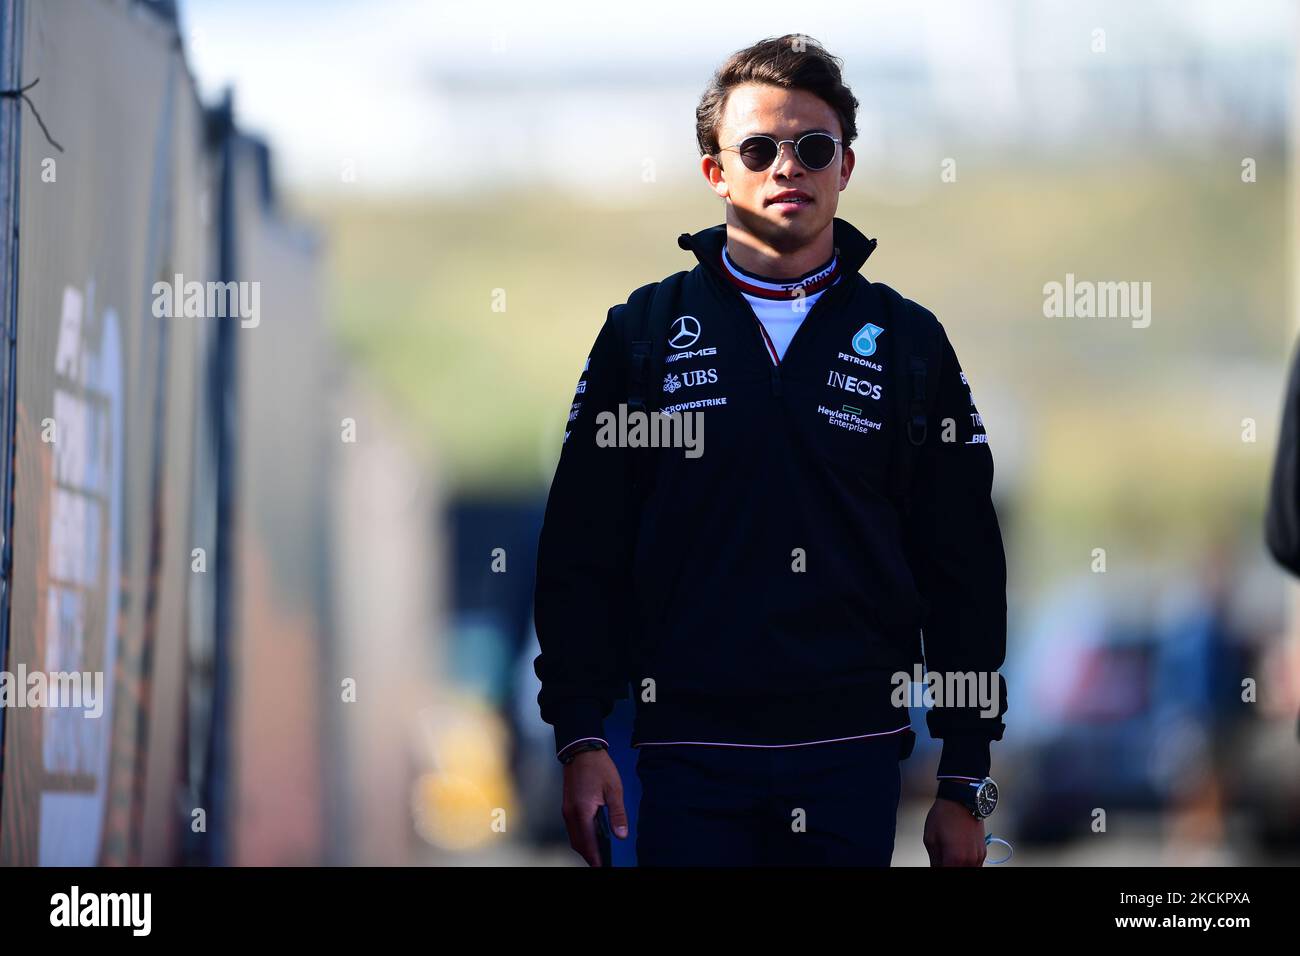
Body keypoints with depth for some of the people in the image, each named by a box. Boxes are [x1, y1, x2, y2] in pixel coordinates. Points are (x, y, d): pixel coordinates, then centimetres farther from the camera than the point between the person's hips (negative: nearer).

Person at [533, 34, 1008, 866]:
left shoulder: (908, 342, 8)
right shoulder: (644, 331, 7)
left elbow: (964, 570, 8)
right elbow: (581, 551, 5)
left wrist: (967, 781, 3)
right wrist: (581, 736, -4)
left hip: (854, 756, 1)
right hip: (690, 751, 0)